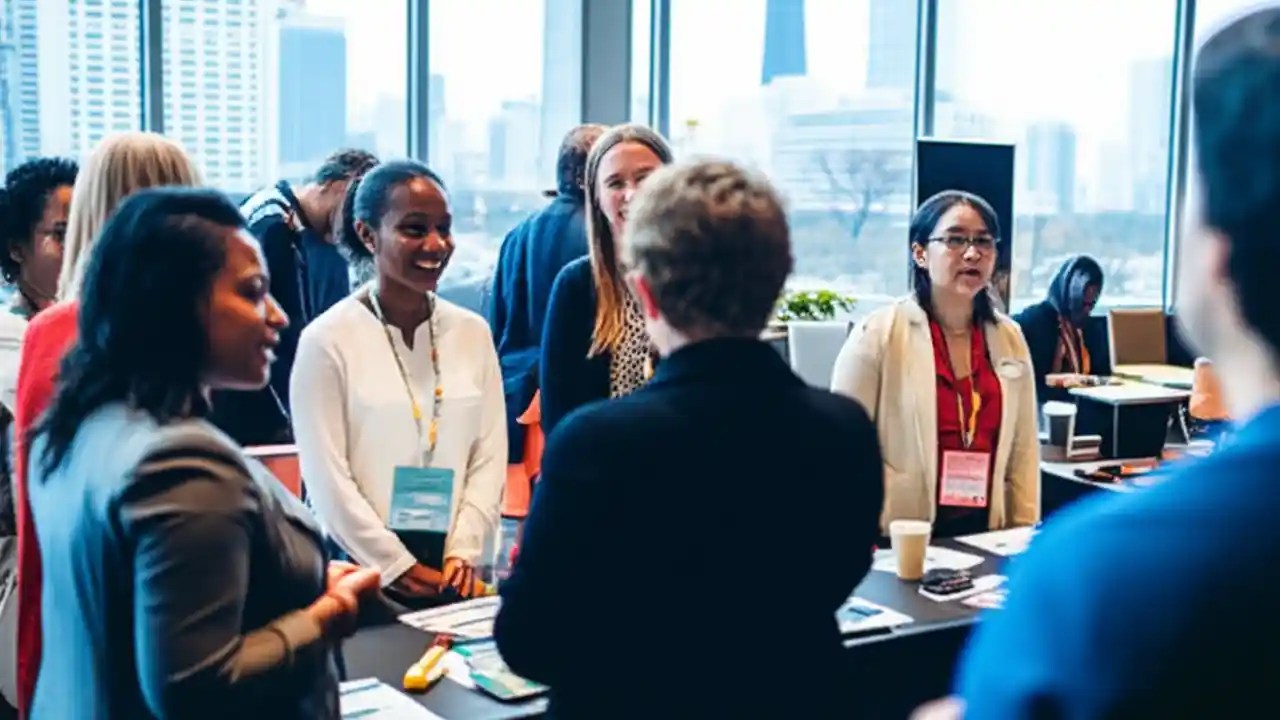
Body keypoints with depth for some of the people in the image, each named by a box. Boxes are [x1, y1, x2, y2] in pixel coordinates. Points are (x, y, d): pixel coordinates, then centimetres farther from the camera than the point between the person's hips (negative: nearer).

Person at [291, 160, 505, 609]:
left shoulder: (472, 333, 5)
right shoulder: (328, 340, -9)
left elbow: (489, 455, 4)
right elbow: (326, 478, -10)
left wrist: (463, 552, -6)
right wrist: (396, 566, -11)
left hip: (451, 570, 4)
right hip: (363, 572, -4)